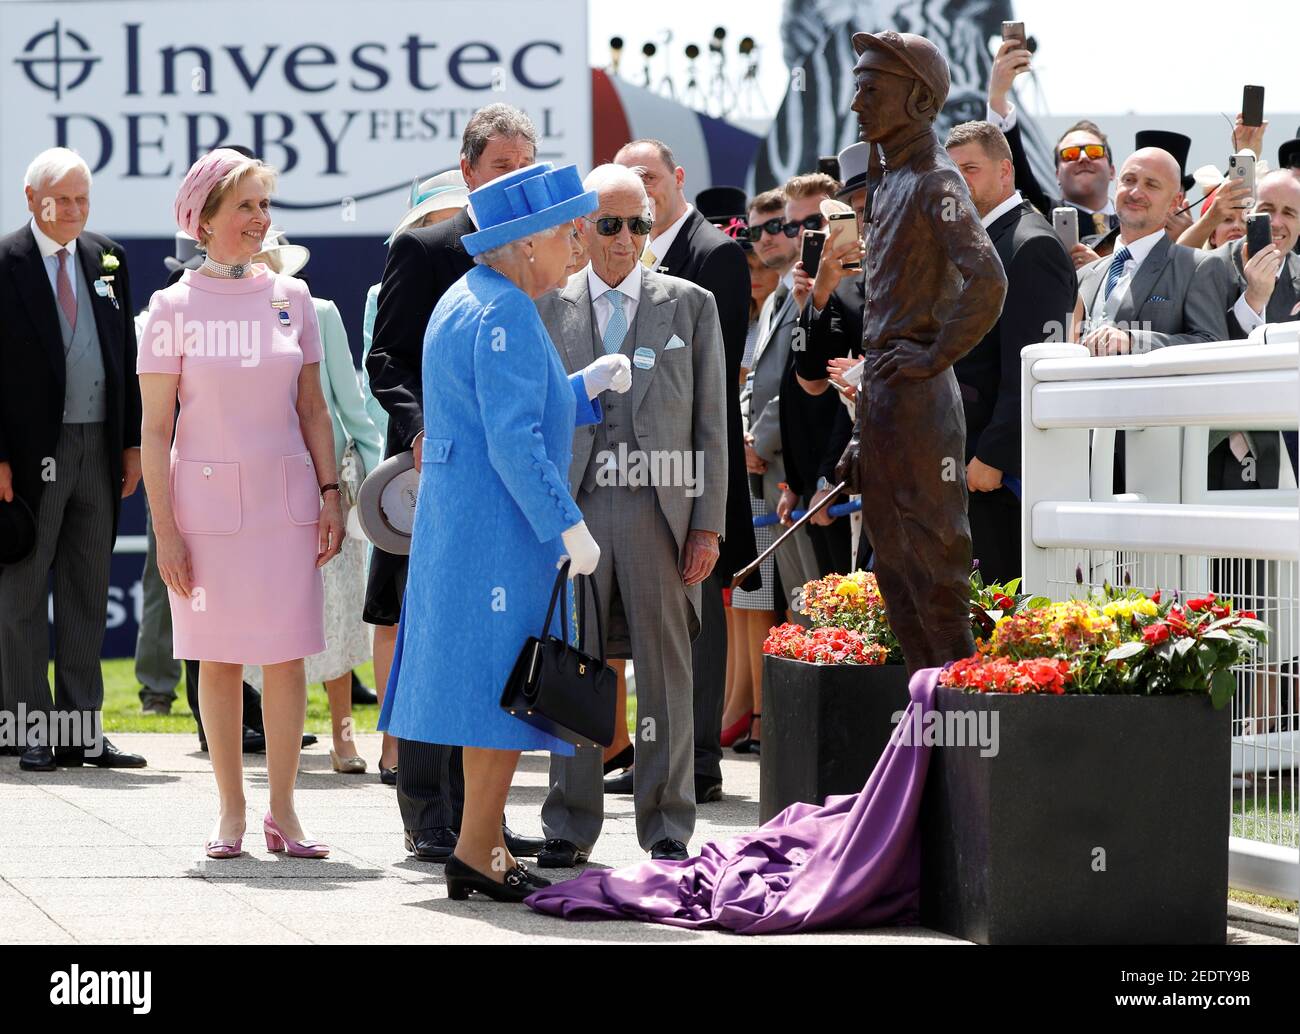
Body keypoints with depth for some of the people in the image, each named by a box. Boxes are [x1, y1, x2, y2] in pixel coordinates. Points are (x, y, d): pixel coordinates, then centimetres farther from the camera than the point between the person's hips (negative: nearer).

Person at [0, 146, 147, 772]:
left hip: (99, 447, 5)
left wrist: (132, 440, 7)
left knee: (88, 595, 9)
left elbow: (126, 356, 14)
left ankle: (82, 730, 14)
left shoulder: (108, 258, 10)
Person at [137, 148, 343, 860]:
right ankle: (231, 814, 12)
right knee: (219, 656, 4)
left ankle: (282, 813, 7)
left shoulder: (290, 298, 7)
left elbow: (312, 408, 11)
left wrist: (330, 493, 2)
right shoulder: (174, 307, -2)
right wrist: (165, 528, -8)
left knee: (286, 654, 0)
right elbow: (156, 428, -2)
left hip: (286, 497, 2)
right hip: (207, 499, -2)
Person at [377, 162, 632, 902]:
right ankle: (478, 851, -7)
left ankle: (485, 846, 19)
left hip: (461, 524, 10)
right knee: (508, 682, -8)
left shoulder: (467, 301, 17)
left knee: (494, 687, 14)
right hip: (500, 528, -10)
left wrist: (586, 387, 18)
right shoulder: (506, 313, -16)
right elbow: (514, 440, -22)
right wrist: (569, 526, -20)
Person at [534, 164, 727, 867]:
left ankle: (667, 827, 9)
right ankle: (570, 826, 11)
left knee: (666, 671, 2)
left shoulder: (690, 305, 8)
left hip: (660, 506, 0)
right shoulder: (548, 308, 9)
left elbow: (711, 420, 6)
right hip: (573, 506, 1)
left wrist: (708, 523, -1)